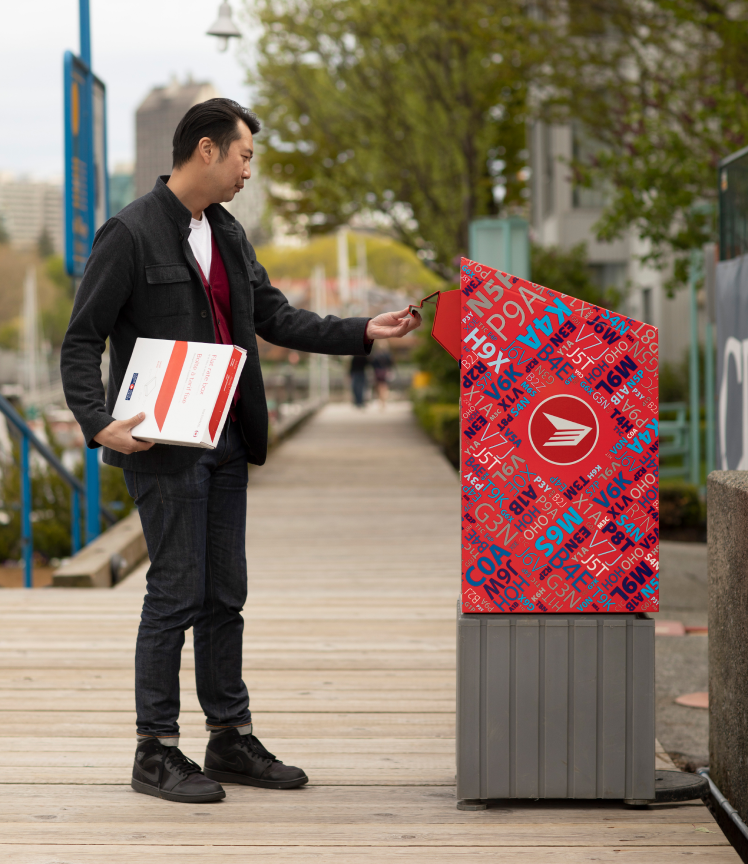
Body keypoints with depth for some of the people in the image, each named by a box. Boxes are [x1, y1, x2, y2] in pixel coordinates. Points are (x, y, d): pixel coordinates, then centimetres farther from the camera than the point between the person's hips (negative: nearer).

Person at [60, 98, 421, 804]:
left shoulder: (229, 235, 14)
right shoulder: (130, 234, -10)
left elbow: (276, 317, 17)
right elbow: (81, 341, -10)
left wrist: (364, 332, 7)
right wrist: (99, 424, -23)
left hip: (225, 443, 8)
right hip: (164, 447, -8)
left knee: (225, 594, 12)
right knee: (176, 594, -5)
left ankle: (231, 740, 21)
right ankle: (156, 752, 5)